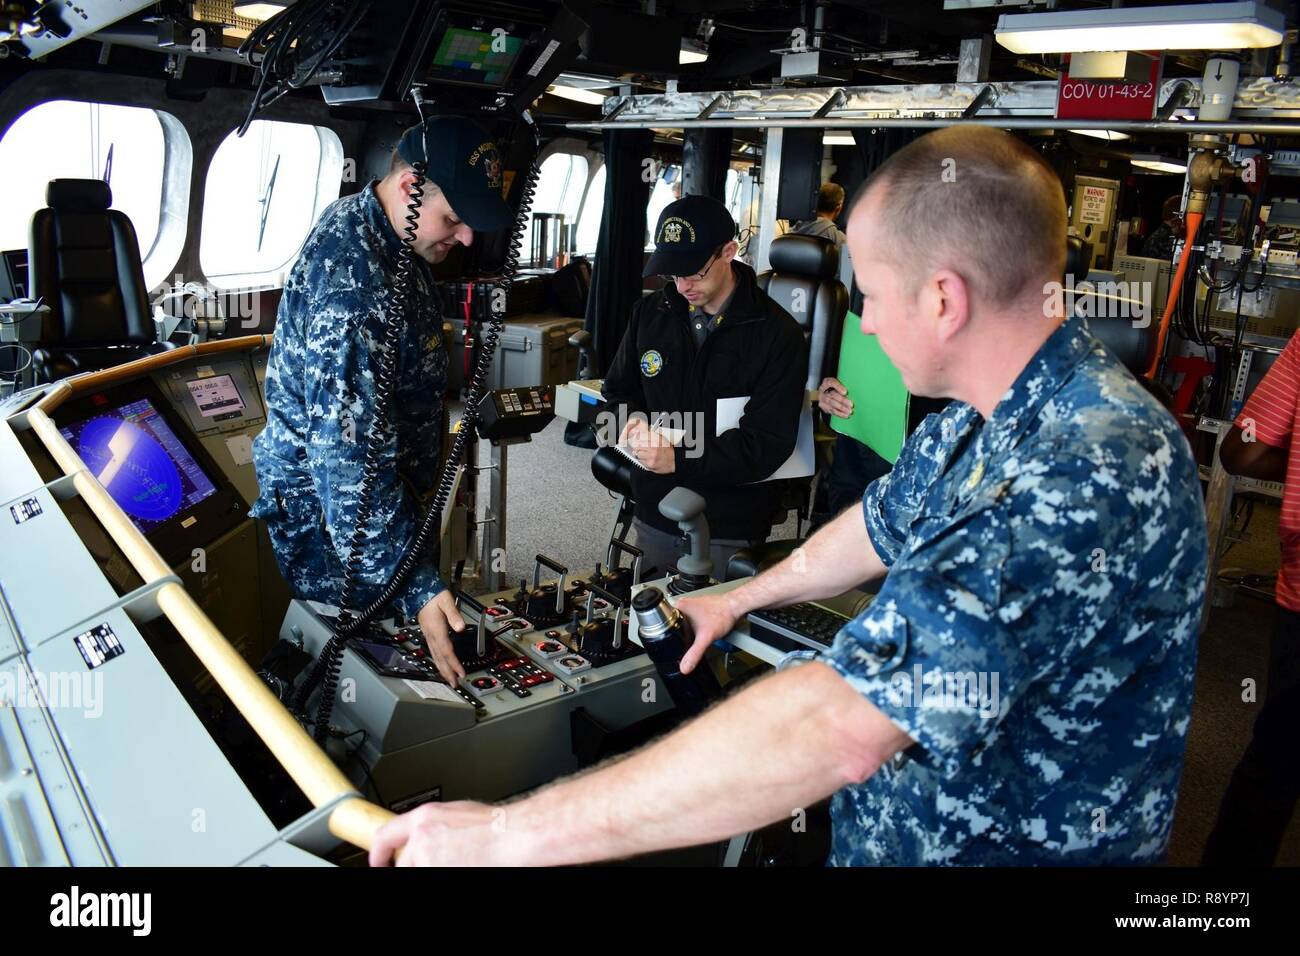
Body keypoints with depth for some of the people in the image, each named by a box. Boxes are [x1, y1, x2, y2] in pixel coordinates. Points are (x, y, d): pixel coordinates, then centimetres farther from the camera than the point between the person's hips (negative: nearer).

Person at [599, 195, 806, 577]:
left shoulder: (777, 334, -13)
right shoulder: (650, 313, 3)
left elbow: (768, 443, -18)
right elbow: (617, 392, 14)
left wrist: (680, 460, -27)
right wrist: (631, 421, -10)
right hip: (653, 518, 5)